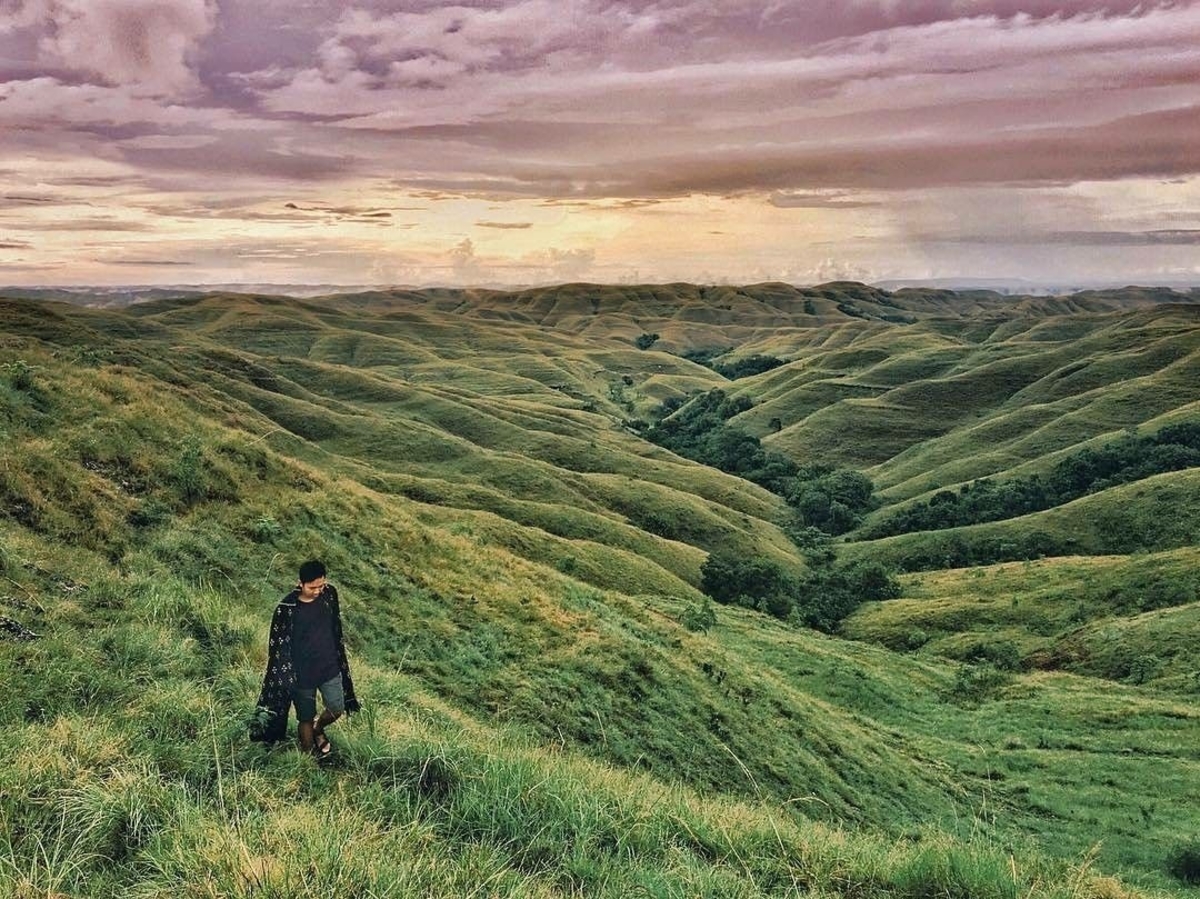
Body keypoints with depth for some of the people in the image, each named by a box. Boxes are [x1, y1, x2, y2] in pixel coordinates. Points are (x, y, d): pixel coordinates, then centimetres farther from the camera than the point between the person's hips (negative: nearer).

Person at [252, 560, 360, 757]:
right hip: (302, 673, -4)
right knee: (306, 718, 12)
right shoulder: (286, 609, -23)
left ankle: (318, 729, 48)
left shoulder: (329, 593, -9)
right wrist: (286, 678, -11)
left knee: (337, 709, 17)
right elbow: (278, 646, -14)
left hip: (329, 666, 4)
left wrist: (339, 658, 15)